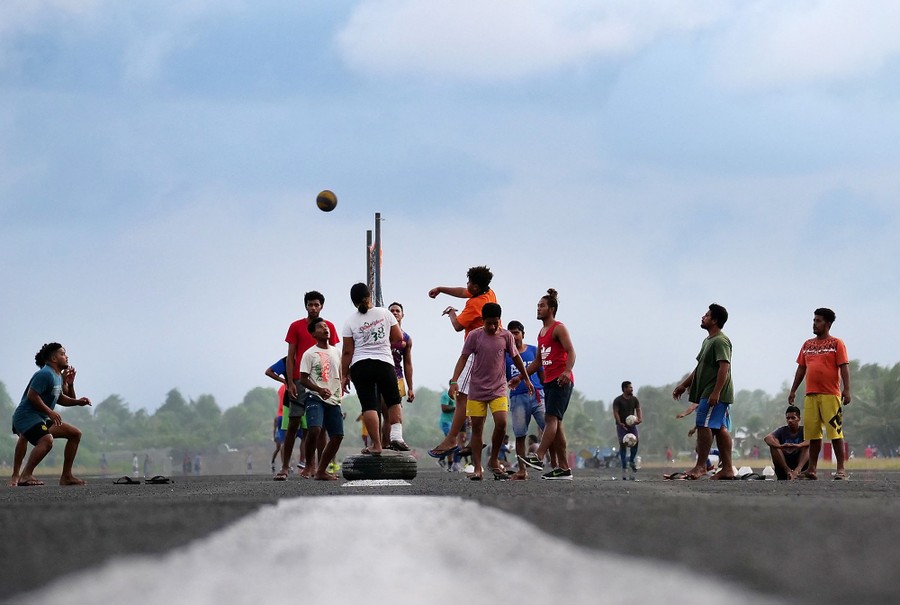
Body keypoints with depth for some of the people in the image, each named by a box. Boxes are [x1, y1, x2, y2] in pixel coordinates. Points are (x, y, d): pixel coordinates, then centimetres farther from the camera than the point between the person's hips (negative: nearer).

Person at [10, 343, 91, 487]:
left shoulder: (58, 376, 17)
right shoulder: (45, 374, -16)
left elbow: (59, 398, 27)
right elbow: (32, 396, -22)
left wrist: (77, 402, 11)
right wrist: (50, 412, -22)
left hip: (42, 419, 11)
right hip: (26, 416, -11)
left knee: (75, 434, 10)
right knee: (47, 440, -36)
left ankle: (66, 476, 11)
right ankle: (25, 476, -32)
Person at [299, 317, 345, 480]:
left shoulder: (336, 352, 14)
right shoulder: (309, 354, -2)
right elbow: (303, 379, -6)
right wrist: (319, 390, -21)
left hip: (333, 399, 6)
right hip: (315, 398, -6)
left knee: (338, 436, 1)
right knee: (314, 430, -26)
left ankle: (321, 471, 12)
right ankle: (309, 466, -8)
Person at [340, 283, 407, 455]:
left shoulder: (350, 321, 1)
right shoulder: (385, 313, 3)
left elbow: (347, 352, 0)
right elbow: (398, 337, 7)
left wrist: (344, 376, 6)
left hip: (360, 365, -1)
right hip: (384, 363, 1)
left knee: (368, 406, -1)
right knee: (394, 402, 15)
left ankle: (376, 445, -5)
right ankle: (397, 436, -3)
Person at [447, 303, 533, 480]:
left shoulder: (506, 336, 1)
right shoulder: (474, 335, -4)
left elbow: (516, 358, 14)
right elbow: (463, 358, -5)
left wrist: (526, 379, 21)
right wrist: (454, 381, -16)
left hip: (498, 389, 1)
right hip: (476, 390, -1)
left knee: (501, 423, -16)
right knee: (477, 428, 0)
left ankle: (493, 461, 5)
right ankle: (477, 469, 5)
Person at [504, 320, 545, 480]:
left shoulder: (534, 351, 13)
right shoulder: (505, 355, 11)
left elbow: (542, 373, 15)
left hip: (537, 395, 0)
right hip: (517, 398, 0)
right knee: (519, 435, 0)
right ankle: (522, 470, 7)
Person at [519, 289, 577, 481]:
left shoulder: (559, 328, -5)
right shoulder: (542, 333, 22)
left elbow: (571, 352, -17)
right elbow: (538, 361, 29)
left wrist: (567, 371, -33)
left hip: (561, 381, -9)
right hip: (548, 382, 9)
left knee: (551, 418, -19)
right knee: (555, 423, 6)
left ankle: (539, 457, -32)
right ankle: (563, 468, 6)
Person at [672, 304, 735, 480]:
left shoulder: (720, 341, -12)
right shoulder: (708, 340, 21)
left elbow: (724, 367, -22)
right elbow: (700, 367, 29)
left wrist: (716, 392, -28)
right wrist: (684, 385, 28)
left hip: (715, 393, -10)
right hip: (707, 392, 10)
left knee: (704, 424, -13)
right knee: (720, 428, 7)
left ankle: (701, 465, -13)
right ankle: (727, 468, 6)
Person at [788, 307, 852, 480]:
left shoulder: (836, 343, 1)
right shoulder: (807, 345, 17)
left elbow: (844, 367, -6)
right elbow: (801, 369, 20)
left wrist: (846, 389, -16)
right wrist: (793, 390, 17)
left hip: (830, 395, -6)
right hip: (810, 395, 6)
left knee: (835, 432, -7)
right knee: (812, 433, 6)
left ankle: (840, 469, -5)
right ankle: (812, 470, 10)